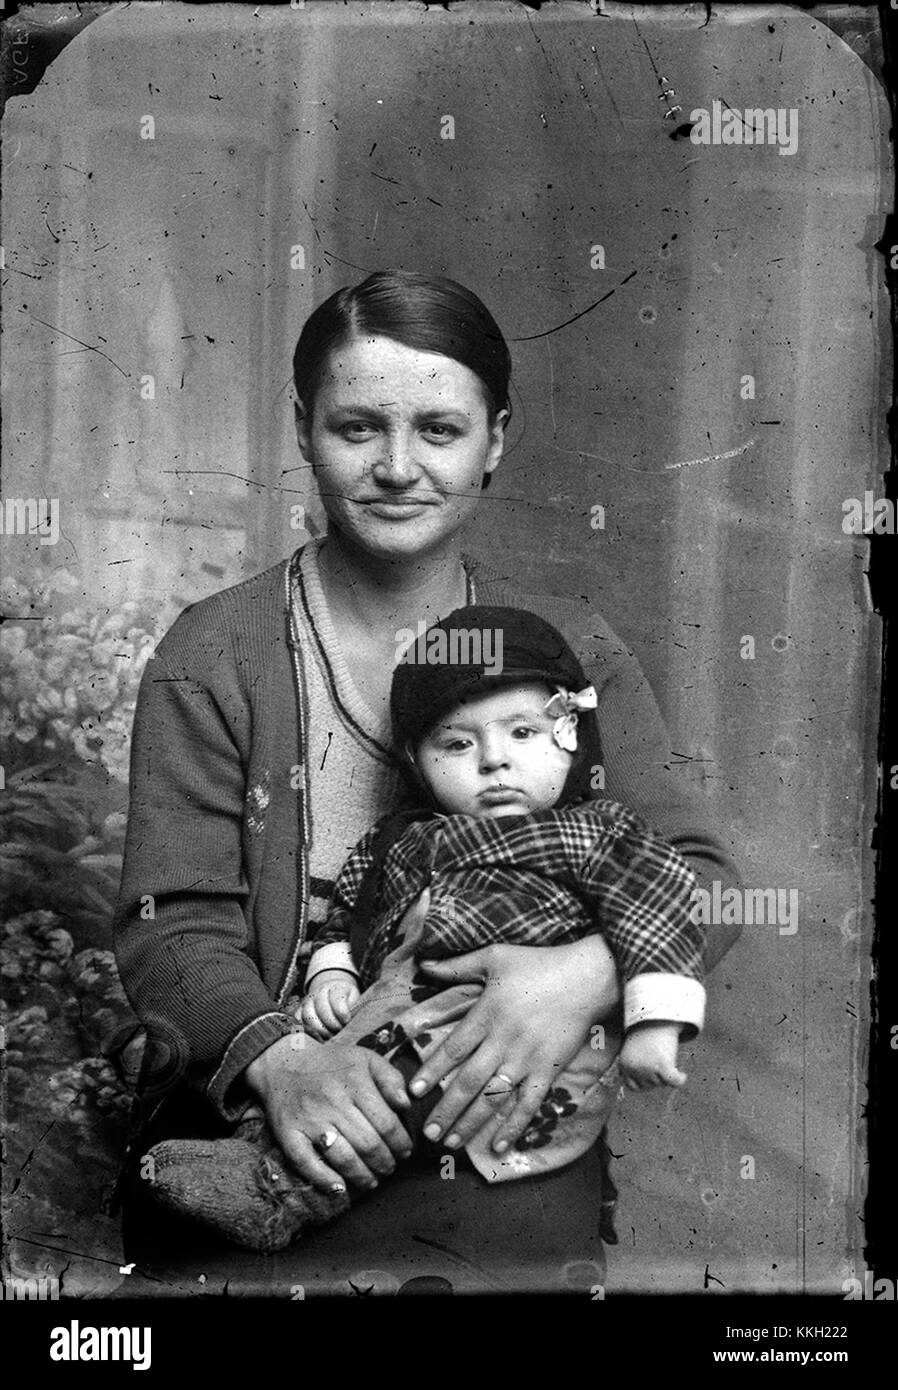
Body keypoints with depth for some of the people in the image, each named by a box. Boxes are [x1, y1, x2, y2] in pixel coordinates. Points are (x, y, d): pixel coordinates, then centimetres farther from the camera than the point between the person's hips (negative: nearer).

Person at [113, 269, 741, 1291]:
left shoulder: (571, 650, 6)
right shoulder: (212, 655, 1)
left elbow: (698, 876, 0)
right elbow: (173, 920, -5)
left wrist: (588, 973, -23)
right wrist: (277, 1059, -26)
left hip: (509, 1119, 2)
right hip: (250, 1105, -1)